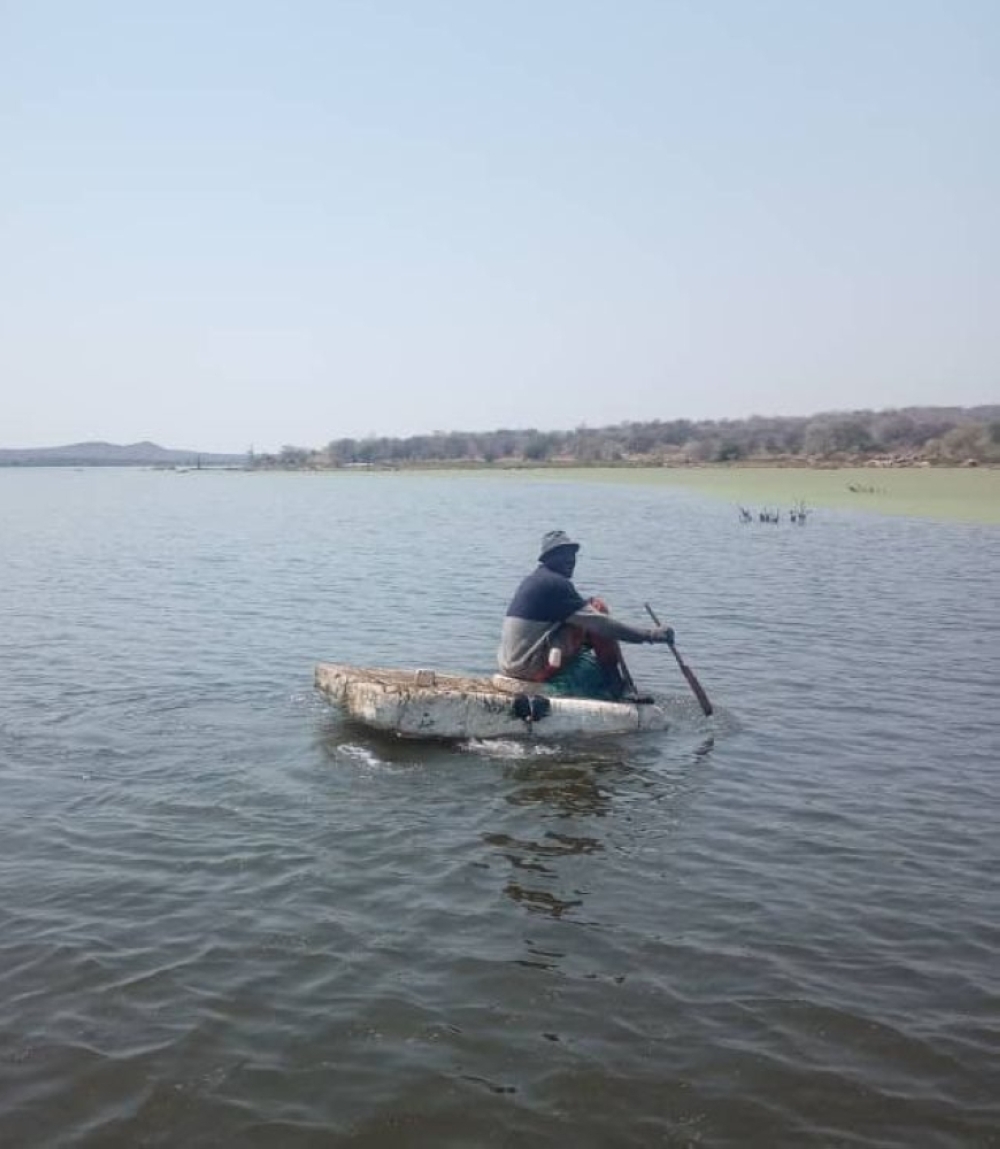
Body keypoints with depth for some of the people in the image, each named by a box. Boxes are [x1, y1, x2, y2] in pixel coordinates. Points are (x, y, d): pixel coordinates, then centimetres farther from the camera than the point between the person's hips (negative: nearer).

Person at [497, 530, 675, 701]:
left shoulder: (533, 580, 17)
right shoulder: (555, 583, -14)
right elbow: (598, 623, -19)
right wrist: (649, 634, -17)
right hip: (530, 667, -10)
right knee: (597, 608, -7)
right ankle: (618, 687, -3)